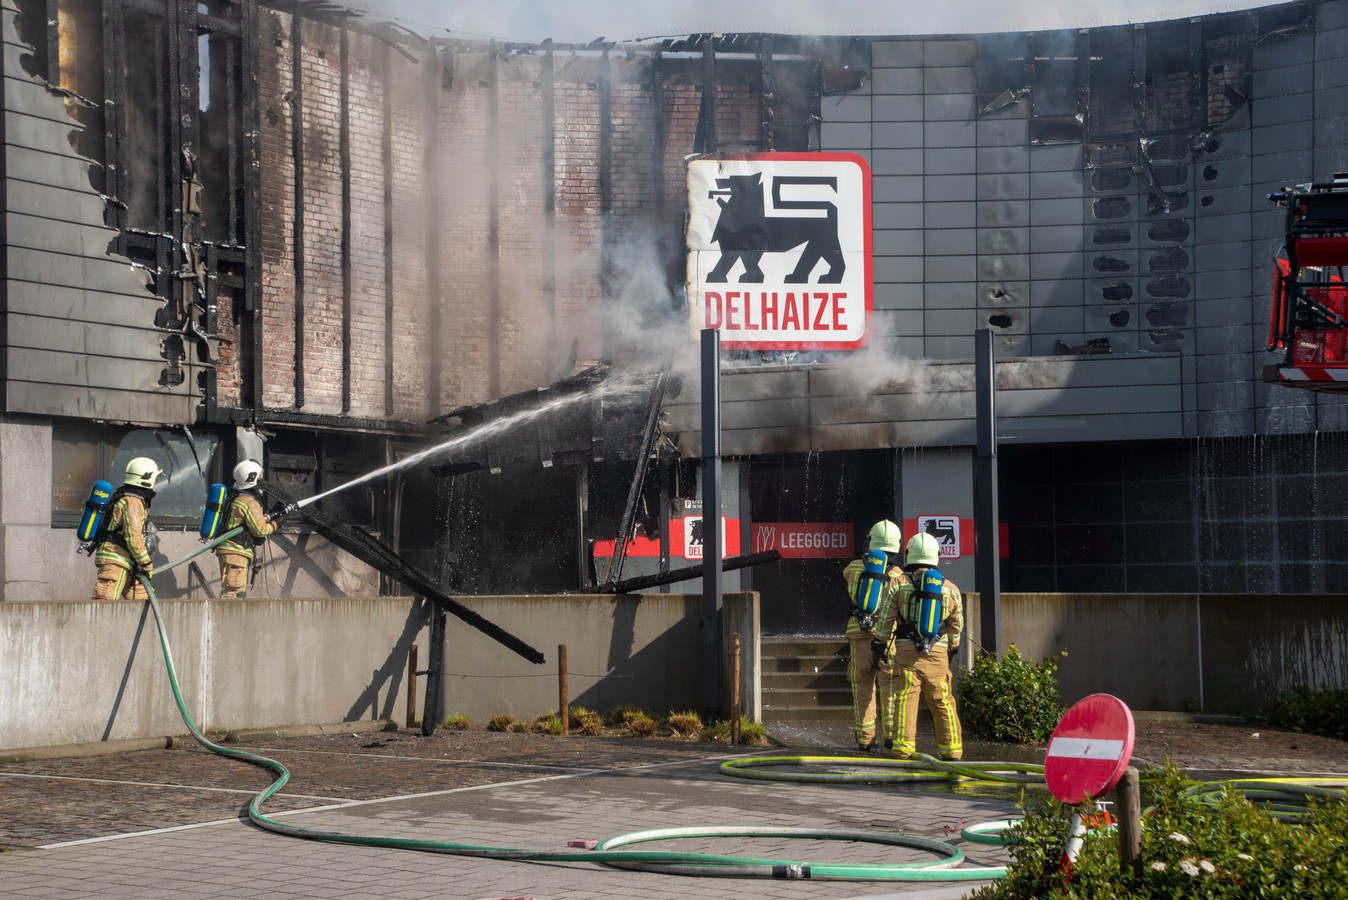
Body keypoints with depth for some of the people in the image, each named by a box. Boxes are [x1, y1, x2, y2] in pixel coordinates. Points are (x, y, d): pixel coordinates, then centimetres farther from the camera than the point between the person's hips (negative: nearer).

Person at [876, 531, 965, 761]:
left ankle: (903, 747, -7)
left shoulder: (899, 585, -3)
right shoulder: (949, 588, 5)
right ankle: (952, 748, 11)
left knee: (905, 700, 0)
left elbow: (885, 621, -1)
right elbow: (956, 625, 15)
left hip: (906, 652, -2)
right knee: (942, 703, 9)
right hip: (938, 654, 2)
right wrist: (953, 646, 32)